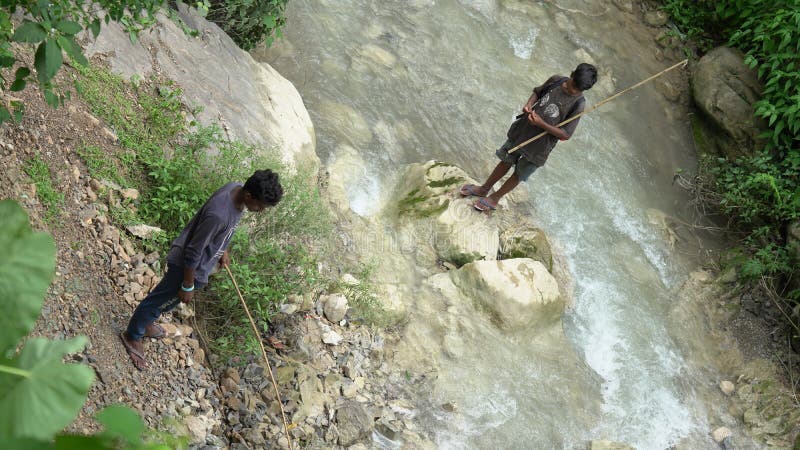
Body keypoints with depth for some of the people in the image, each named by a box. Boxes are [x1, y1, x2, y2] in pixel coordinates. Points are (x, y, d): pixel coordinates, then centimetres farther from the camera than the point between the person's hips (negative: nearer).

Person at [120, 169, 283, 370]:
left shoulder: (237, 189, -14)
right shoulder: (218, 215, -40)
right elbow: (193, 253, -29)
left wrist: (223, 250, 19)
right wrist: (188, 286, -18)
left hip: (200, 264, 8)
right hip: (187, 265, -8)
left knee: (165, 297, 31)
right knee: (163, 299, 16)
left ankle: (146, 323, 55)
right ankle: (132, 336, 40)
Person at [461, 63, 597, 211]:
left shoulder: (578, 104, -23)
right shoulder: (556, 80, -10)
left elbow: (565, 135, -20)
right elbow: (538, 92, 10)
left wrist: (541, 123, -27)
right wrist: (529, 104, -11)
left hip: (539, 147, -4)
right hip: (522, 131, 4)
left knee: (518, 174, 15)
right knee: (506, 161, 22)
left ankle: (494, 198, 37)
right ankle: (484, 189, 42)